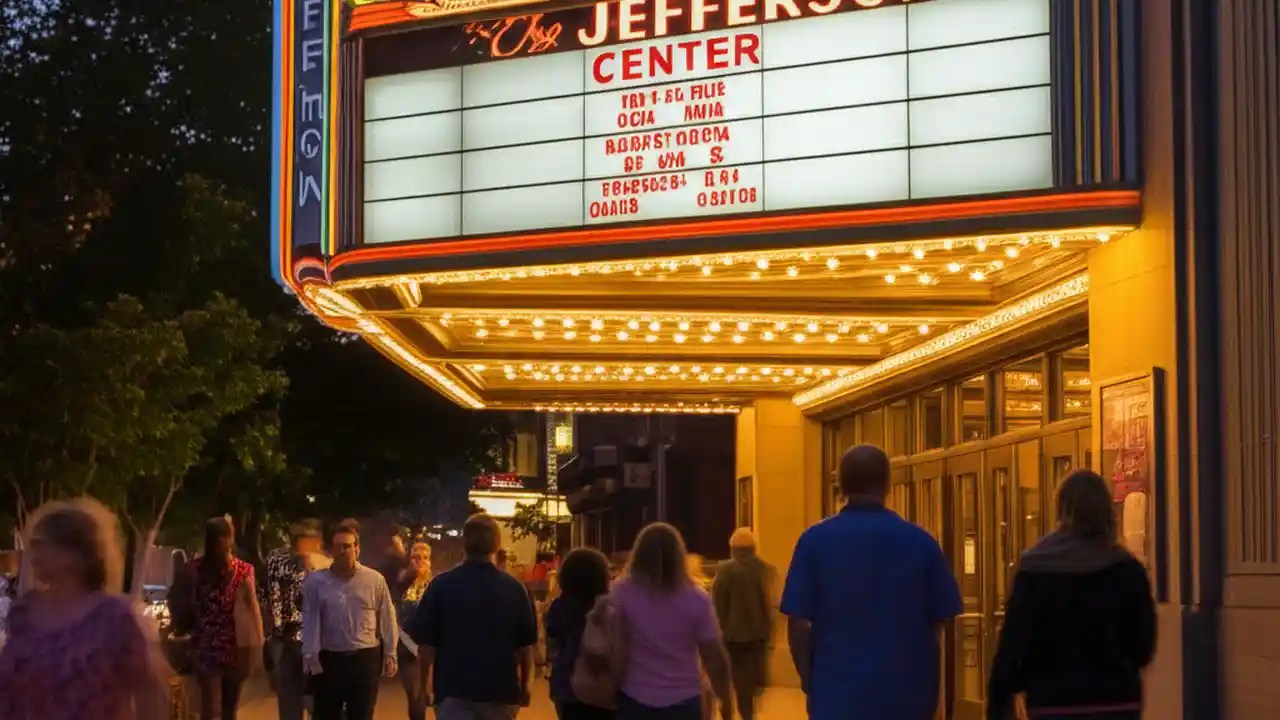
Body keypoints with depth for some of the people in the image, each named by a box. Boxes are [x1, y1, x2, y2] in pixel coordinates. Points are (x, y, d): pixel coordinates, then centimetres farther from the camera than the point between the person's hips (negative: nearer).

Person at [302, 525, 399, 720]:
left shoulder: (375, 580, -1)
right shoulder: (316, 581, -2)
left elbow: (387, 619, 3)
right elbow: (310, 620, -2)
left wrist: (390, 654, 3)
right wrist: (310, 656, -9)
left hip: (365, 659, 0)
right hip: (329, 659, 0)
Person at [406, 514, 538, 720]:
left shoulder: (442, 585, -6)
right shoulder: (514, 588, -3)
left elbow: (426, 644, -3)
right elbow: (525, 645, 2)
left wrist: (424, 685, 12)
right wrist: (525, 686, 18)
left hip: (454, 690, -2)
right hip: (501, 690, 2)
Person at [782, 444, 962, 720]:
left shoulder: (815, 541, -3)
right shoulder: (920, 541, 1)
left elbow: (798, 623, -5)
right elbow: (938, 623, 4)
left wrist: (809, 682, 9)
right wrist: (932, 689, 16)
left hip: (838, 693, -1)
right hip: (907, 693, 1)